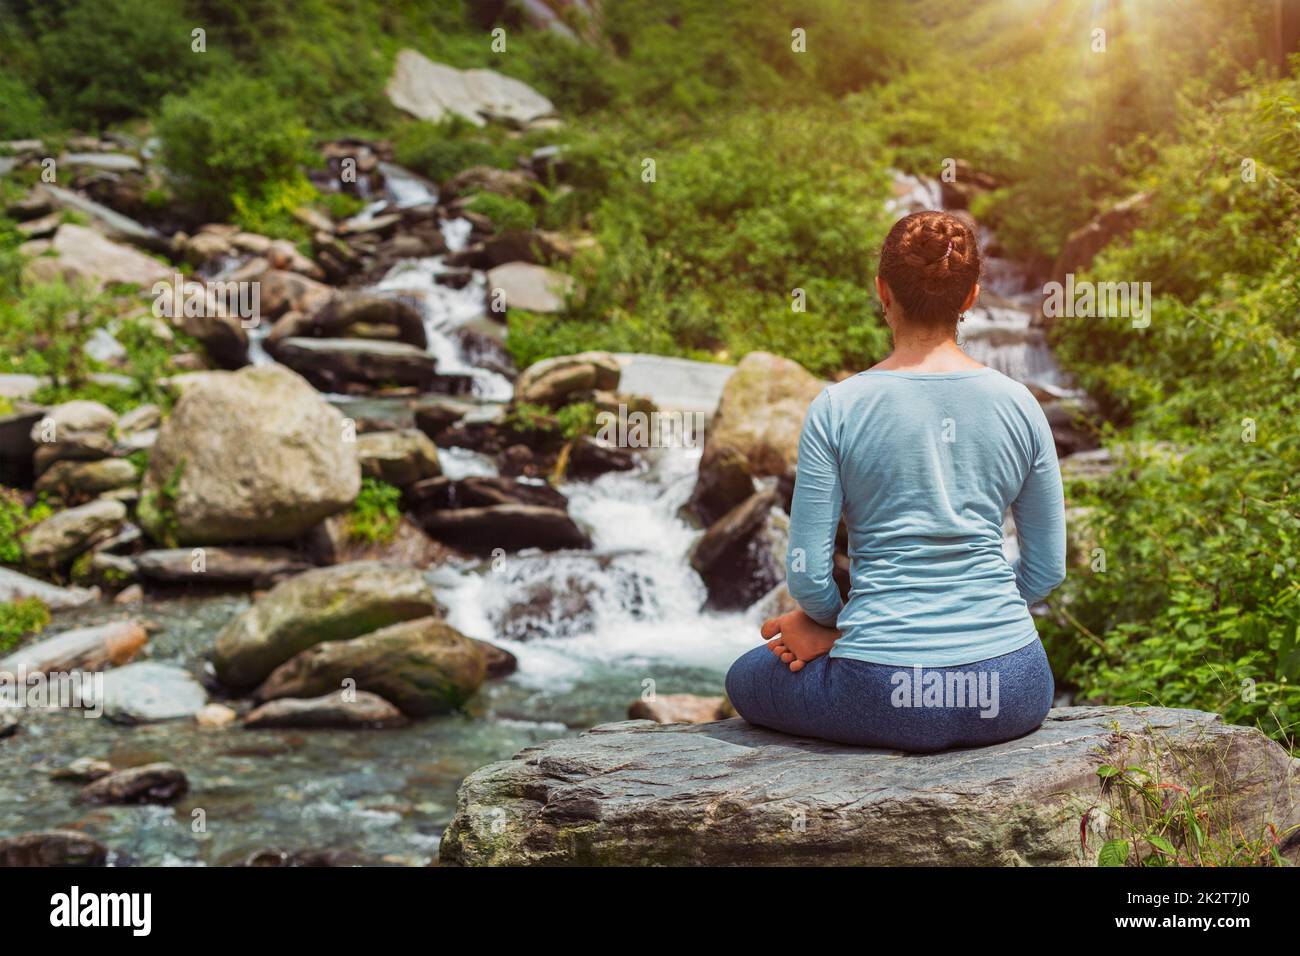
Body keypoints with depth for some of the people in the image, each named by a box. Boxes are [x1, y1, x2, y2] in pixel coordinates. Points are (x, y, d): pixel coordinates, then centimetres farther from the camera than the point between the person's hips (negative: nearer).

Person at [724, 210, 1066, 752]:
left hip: (881, 698, -3)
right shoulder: (1019, 404, 2)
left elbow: (807, 574, -5)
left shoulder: (836, 409, -5)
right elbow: (1047, 570, 8)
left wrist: (832, 621, 16)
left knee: (745, 678, 28)